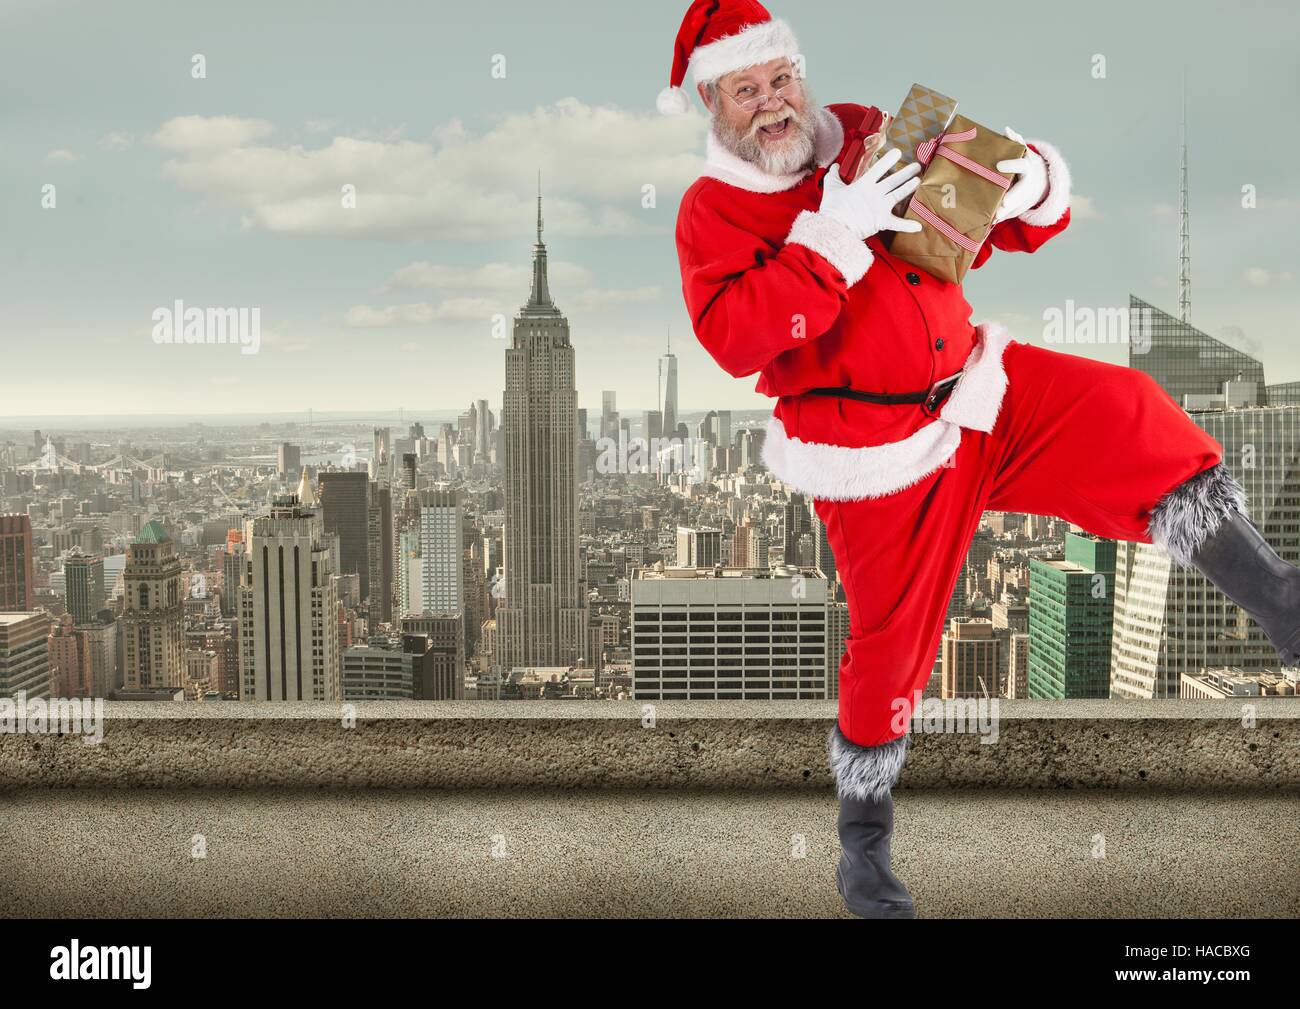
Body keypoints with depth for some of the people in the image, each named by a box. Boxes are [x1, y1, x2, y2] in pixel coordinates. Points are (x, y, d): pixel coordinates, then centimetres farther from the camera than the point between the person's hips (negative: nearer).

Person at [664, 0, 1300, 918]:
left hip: (983, 388, 4)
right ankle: (864, 846, 28)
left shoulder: (870, 137, 3)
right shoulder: (713, 211, -7)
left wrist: (1032, 186, -17)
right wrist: (835, 234, -30)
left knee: (1134, 418, -15)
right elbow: (733, 337, -26)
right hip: (878, 456, -4)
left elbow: (1028, 222, 7)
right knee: (890, 645, 5)